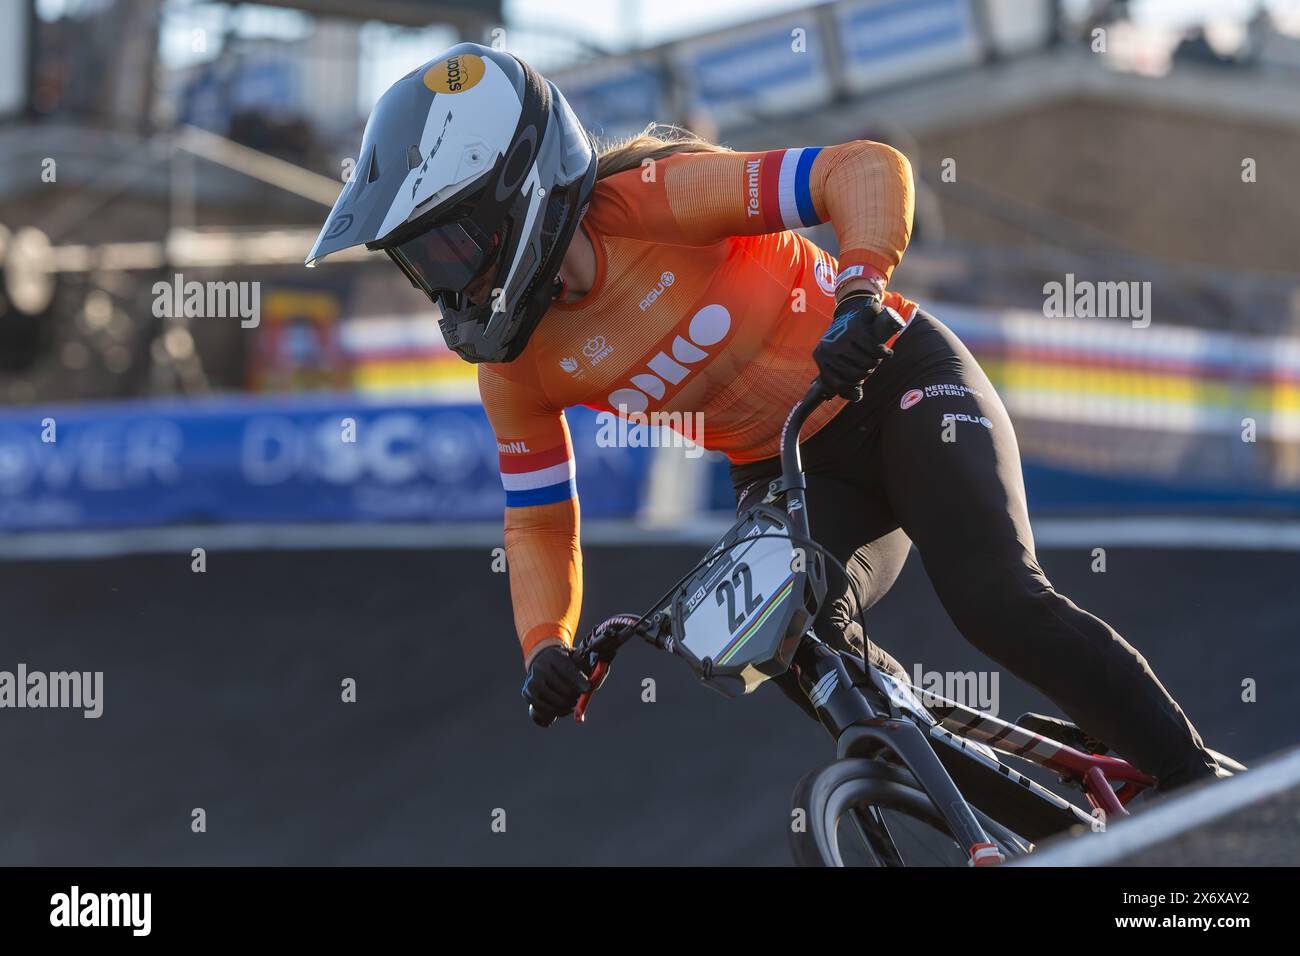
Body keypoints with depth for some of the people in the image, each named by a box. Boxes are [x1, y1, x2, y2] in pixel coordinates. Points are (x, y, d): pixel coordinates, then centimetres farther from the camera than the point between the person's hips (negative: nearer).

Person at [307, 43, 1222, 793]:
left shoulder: (655, 198, -24)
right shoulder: (514, 363, -6)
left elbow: (871, 170, -28)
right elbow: (539, 525, 4)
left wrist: (861, 289, -46)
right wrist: (546, 646, -13)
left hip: (901, 388, -5)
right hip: (786, 474, 5)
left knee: (1003, 606, -25)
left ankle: (1205, 790, -14)